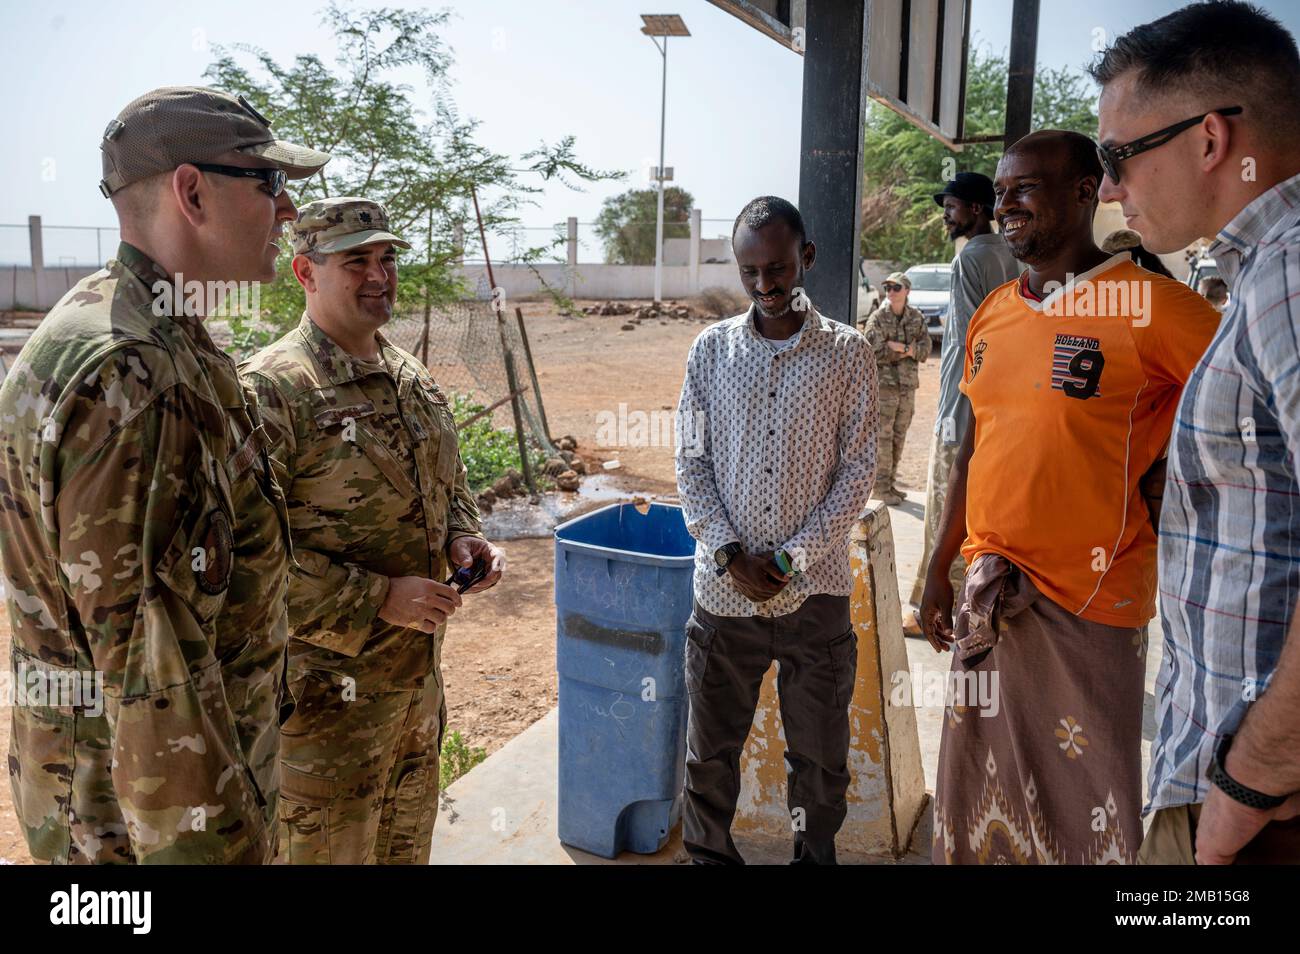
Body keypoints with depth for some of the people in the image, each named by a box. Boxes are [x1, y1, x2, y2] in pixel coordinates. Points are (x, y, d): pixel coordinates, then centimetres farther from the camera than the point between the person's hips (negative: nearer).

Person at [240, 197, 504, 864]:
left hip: (419, 674, 7)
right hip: (327, 689, -7)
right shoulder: (271, 391, -18)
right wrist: (376, 599, -23)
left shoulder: (413, 380, 7)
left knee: (408, 841, 25)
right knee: (329, 845, 12)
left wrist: (462, 538, -1)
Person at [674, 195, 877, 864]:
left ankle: (815, 855, 35)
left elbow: (857, 471, -2)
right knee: (710, 747, 12)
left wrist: (794, 558, -10)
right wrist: (730, 555, -8)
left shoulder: (848, 353, -1)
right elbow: (691, 463, 2)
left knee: (819, 752, 12)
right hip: (724, 589, 1)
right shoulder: (711, 349, 3)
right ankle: (708, 854, 34)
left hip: (814, 590, -1)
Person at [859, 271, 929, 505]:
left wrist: (898, 348, -13)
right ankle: (881, 486, 2)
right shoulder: (877, 318, -6)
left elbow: (925, 350, 2)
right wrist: (907, 350, -11)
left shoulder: (917, 318, 8)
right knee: (883, 436, -4)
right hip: (884, 383, -5)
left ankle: (890, 483, 20)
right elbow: (875, 353, -14)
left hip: (908, 383, 5)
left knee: (899, 436, 10)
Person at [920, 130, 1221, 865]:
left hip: (1090, 594, -5)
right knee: (981, 780, 17)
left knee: (1085, 799, 7)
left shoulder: (1149, 304, -11)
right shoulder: (993, 314, 8)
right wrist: (940, 570, 15)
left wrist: (1166, 476, -10)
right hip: (991, 588, 6)